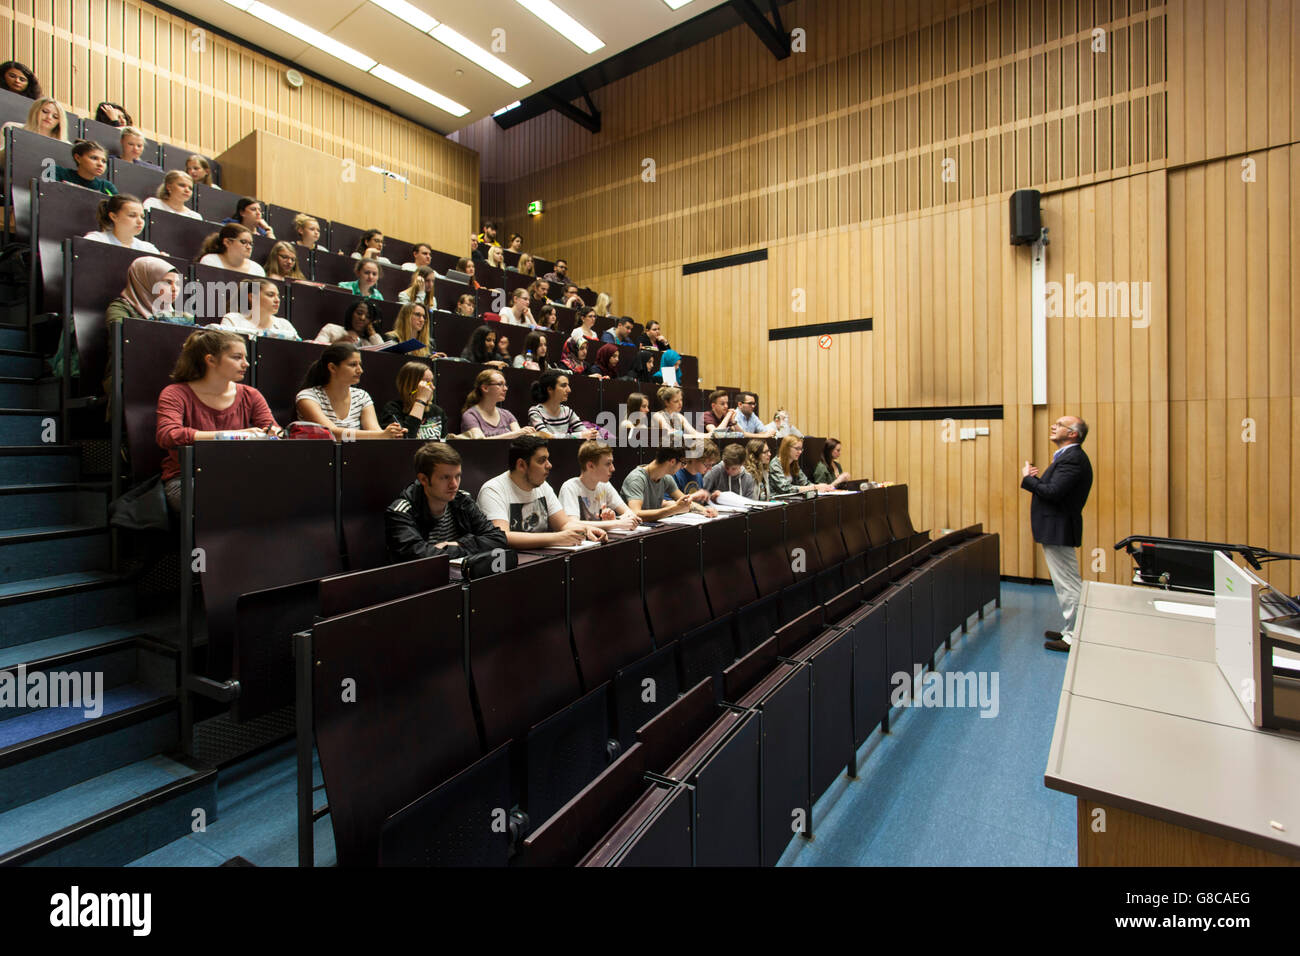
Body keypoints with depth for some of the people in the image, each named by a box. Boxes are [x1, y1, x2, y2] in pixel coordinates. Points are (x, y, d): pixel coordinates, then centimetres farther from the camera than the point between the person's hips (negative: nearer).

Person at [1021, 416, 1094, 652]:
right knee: (1067, 585, 18)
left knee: (1069, 585, -2)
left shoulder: (1073, 458, -18)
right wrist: (1034, 480, -3)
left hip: (1059, 531, -11)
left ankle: (1074, 637, 7)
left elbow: (1053, 492, -27)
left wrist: (1028, 479, -12)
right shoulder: (1069, 456, 15)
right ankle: (1071, 630, 30)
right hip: (1056, 530, 11)